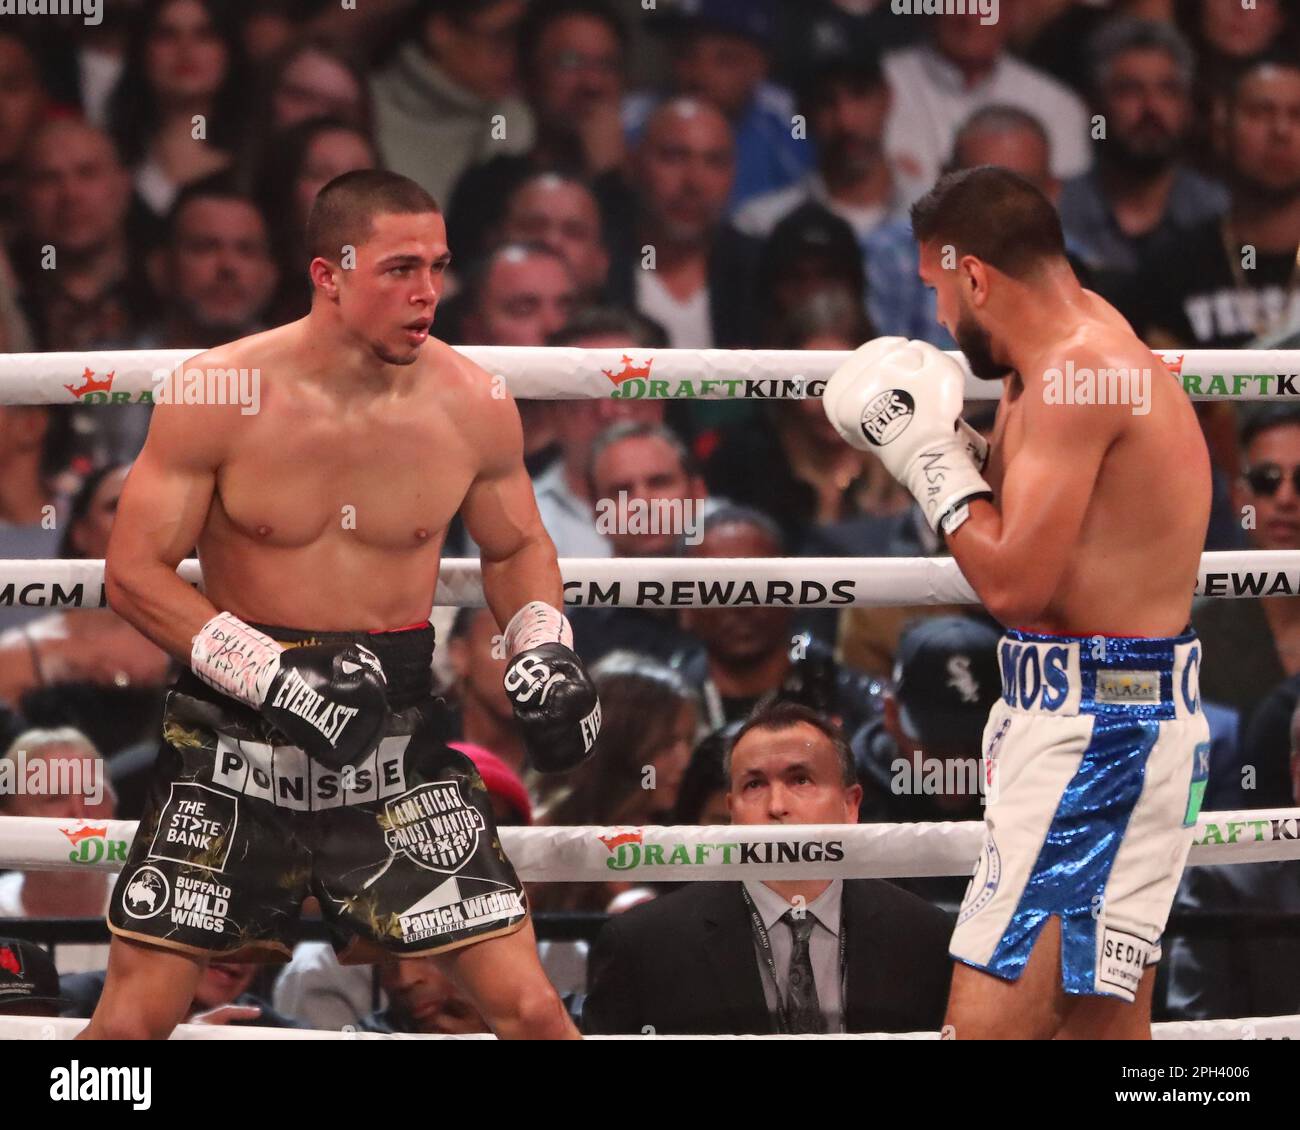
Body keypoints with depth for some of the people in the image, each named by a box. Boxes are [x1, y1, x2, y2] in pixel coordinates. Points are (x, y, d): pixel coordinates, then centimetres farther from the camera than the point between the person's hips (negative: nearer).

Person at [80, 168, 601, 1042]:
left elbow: (517, 549, 14)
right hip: (237, 724, -1)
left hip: (399, 727, 2)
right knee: (138, 1010, -1)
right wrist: (274, 677, -20)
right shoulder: (217, 395, -13)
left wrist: (545, 651, -6)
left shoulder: (473, 406, -4)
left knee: (526, 1004, -5)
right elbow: (135, 569, -10)